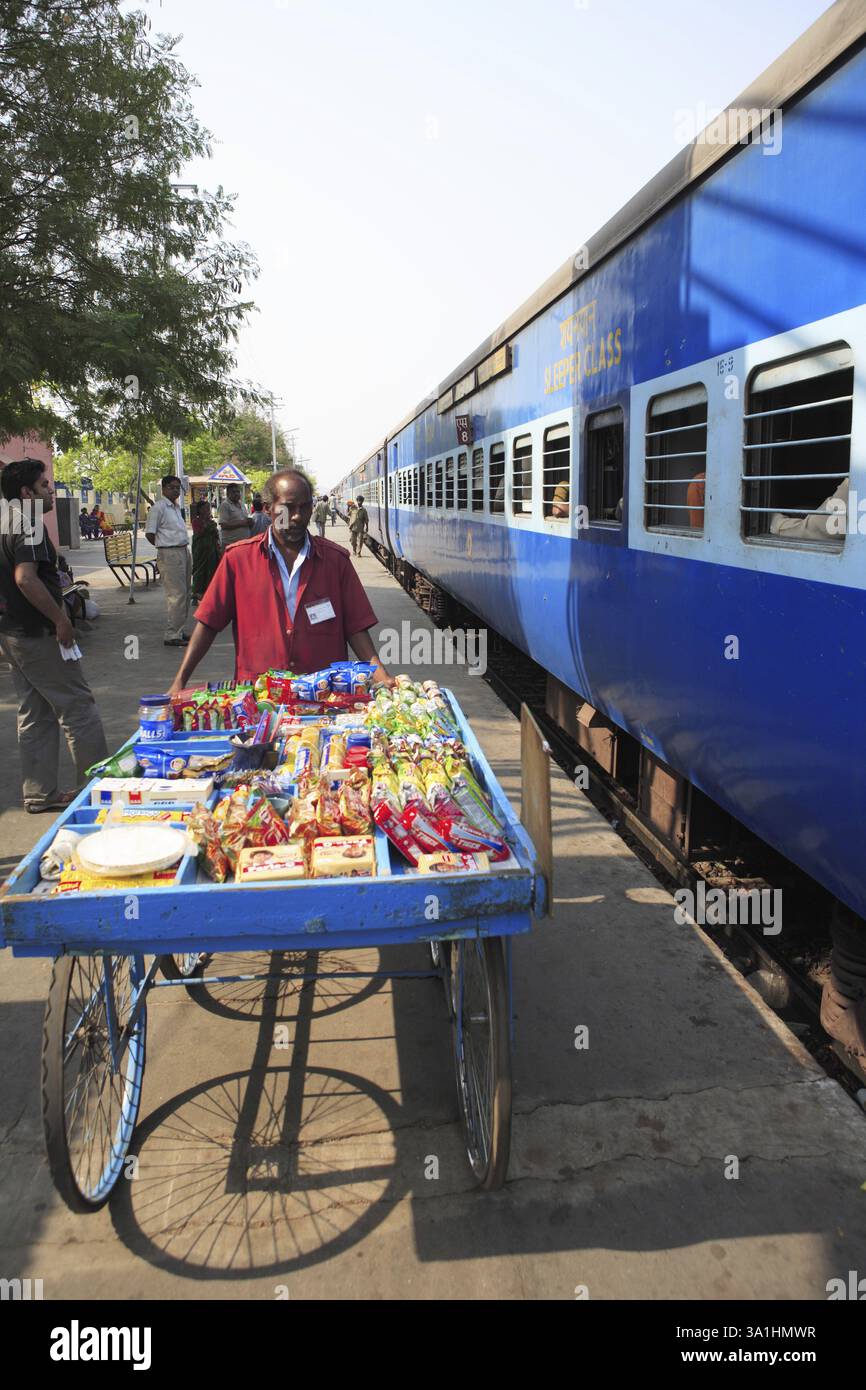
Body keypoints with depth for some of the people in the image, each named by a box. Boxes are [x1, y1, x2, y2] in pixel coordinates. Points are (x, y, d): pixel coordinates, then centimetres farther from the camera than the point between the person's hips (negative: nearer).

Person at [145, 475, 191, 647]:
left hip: (184, 552, 9)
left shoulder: (177, 507, 17)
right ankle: (172, 636, -8)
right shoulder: (159, 507, -9)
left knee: (185, 594, 13)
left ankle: (180, 631, 23)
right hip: (170, 555, -9)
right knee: (177, 594, -11)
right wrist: (163, 546, 0)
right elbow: (149, 533, -11)